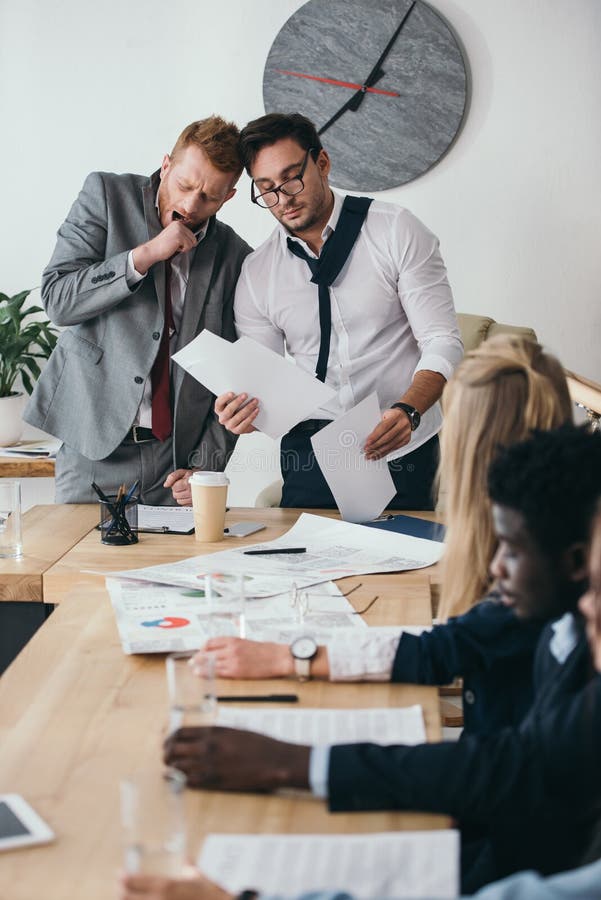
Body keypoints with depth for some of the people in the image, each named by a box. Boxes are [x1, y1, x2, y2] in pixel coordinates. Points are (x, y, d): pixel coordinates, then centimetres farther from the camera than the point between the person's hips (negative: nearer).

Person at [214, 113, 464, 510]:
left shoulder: (397, 231, -3)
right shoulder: (256, 273, 6)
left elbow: (443, 343, -8)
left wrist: (407, 412, -26)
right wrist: (245, 413, -16)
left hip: (400, 449, -2)